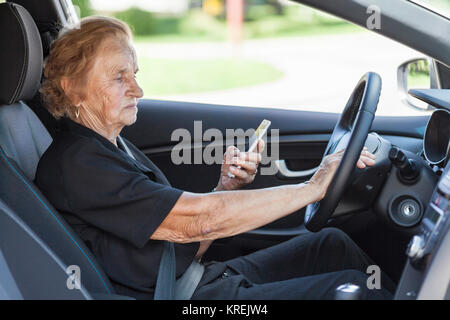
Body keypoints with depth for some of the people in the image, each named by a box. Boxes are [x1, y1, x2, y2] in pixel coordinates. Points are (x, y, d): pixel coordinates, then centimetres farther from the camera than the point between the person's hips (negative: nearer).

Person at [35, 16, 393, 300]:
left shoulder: (115, 148, 13)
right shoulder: (75, 165, -18)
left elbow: (187, 247, 12)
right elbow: (196, 220, -25)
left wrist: (227, 187, -5)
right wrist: (314, 186, -20)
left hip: (197, 277, 10)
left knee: (333, 244, 6)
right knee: (349, 287, -13)